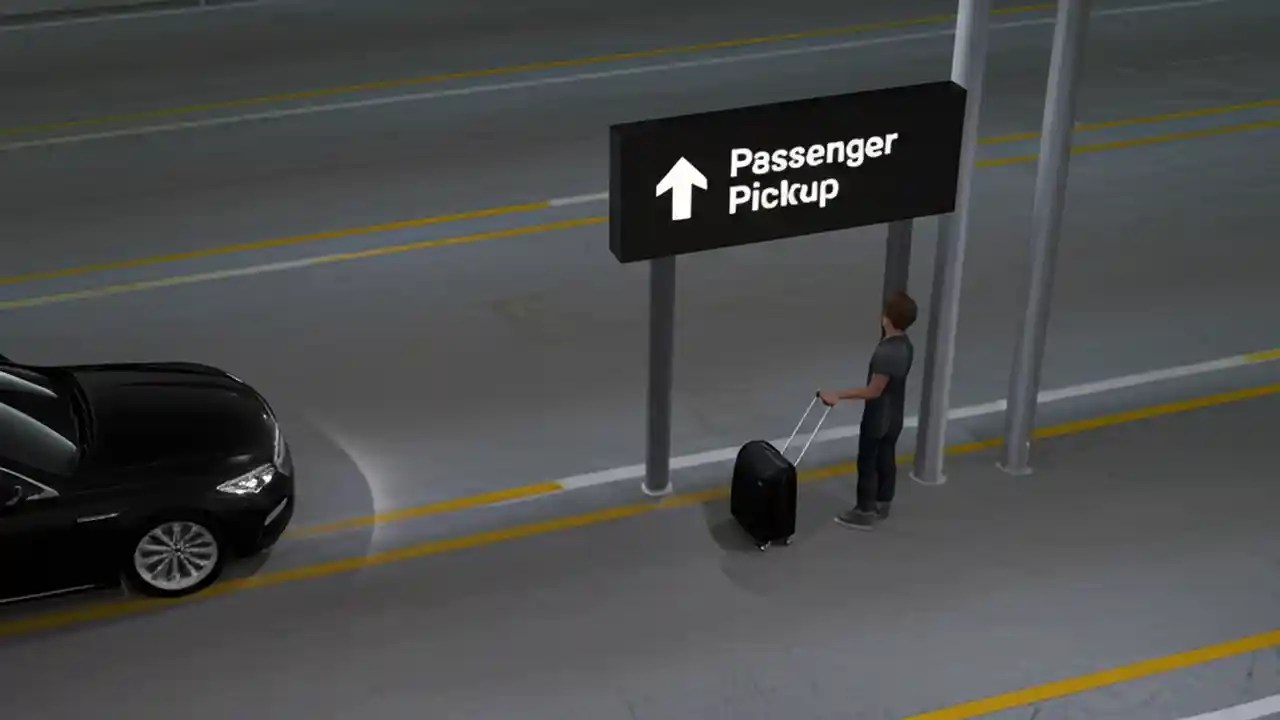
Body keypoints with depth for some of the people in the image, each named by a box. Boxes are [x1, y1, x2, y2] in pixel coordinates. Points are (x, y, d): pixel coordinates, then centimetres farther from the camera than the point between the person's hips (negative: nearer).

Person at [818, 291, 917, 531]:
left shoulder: (885, 352, -31)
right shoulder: (905, 345, -1)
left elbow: (874, 391, -27)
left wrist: (838, 394, -25)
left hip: (878, 418, -9)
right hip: (894, 416, 9)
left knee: (868, 463, 5)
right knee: (886, 460, 20)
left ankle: (865, 512, 15)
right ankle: (882, 505, 33)